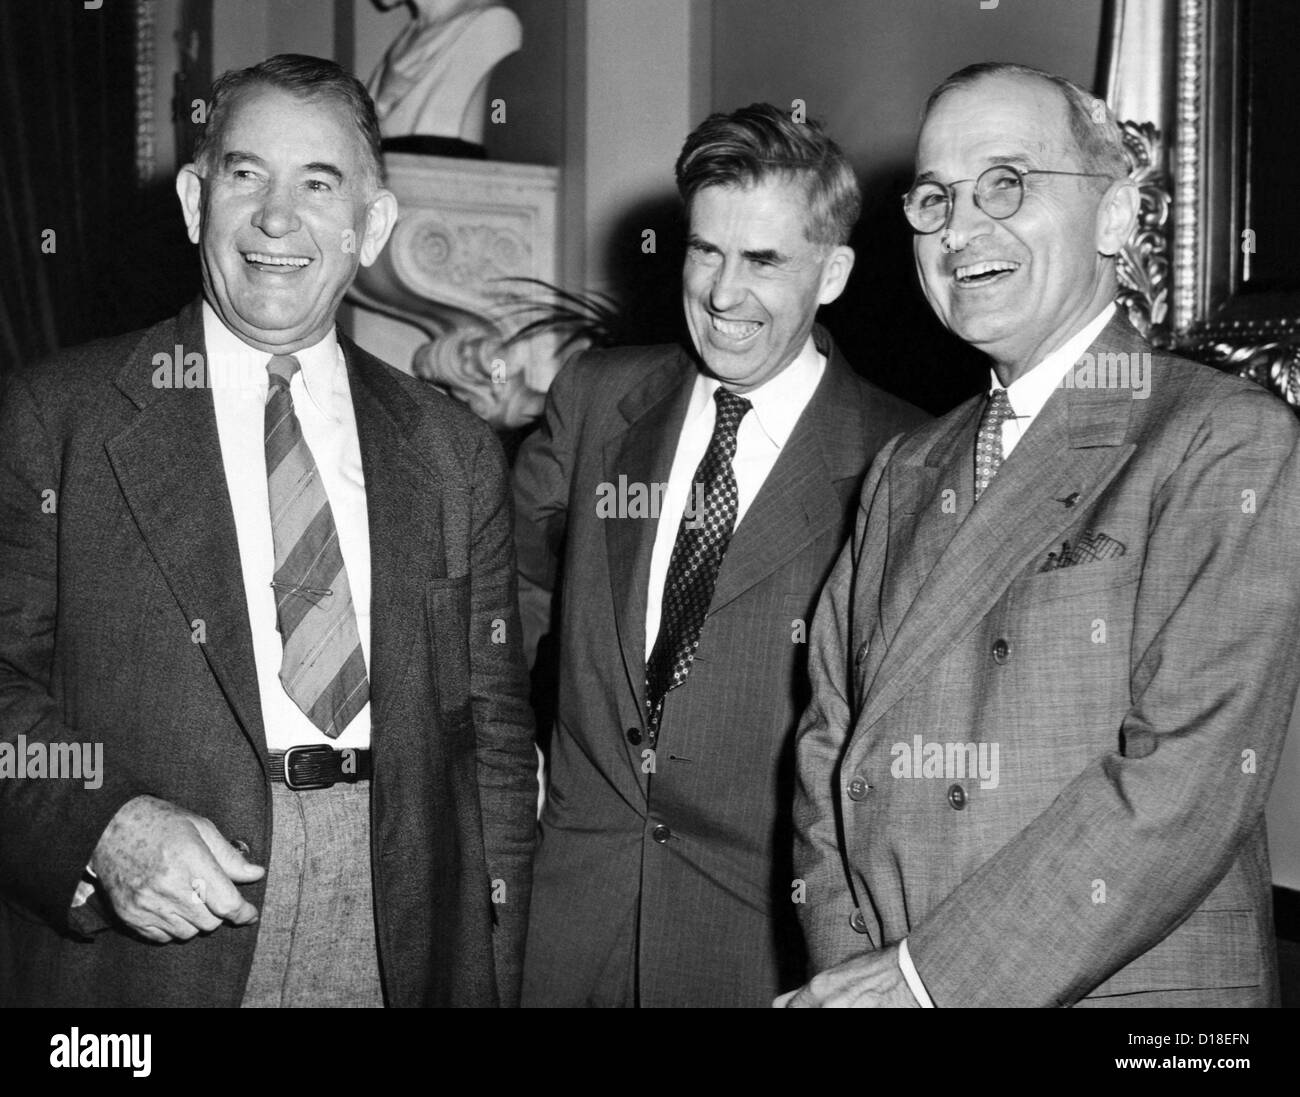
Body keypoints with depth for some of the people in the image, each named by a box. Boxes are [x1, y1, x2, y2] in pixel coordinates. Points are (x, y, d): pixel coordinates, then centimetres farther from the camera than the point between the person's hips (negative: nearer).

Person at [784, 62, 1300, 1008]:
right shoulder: (904, 476, 10)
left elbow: (1190, 778, -19)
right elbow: (832, 745, 6)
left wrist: (929, 974, -18)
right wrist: (851, 963, -9)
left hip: (1134, 983, -5)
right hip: (885, 980, 5)